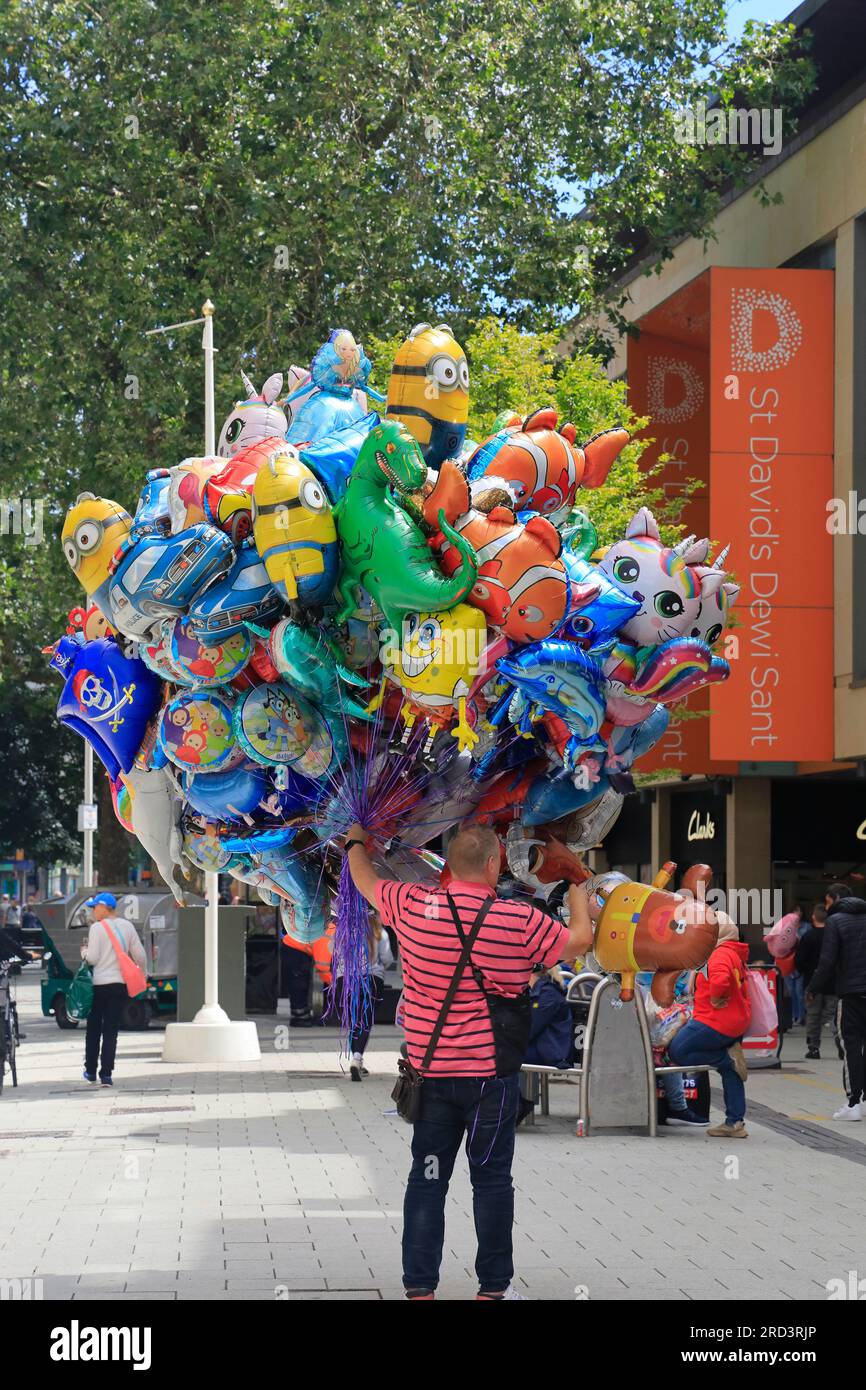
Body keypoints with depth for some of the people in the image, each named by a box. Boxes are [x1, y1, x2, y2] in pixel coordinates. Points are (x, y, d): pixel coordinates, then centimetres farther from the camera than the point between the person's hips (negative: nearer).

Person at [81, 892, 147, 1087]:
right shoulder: (127, 926, 5)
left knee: (93, 1029, 12)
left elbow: (92, 958, -12)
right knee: (111, 1031, 3)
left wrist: (84, 952, 9)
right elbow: (140, 955, 5)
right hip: (120, 983, 3)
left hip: (99, 984, -3)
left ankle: (91, 1071, 17)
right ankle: (106, 1074, -3)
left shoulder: (97, 927, -9)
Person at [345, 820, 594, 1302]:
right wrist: (579, 895, 25)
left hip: (431, 1071, 2)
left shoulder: (413, 906, -4)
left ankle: (419, 1285, 8)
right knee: (492, 1179, 8)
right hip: (491, 1075, -2)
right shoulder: (521, 920, -10)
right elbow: (580, 941, 7)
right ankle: (494, 1285, 15)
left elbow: (366, 880, 16)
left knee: (427, 1179, 9)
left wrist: (356, 843, 38)